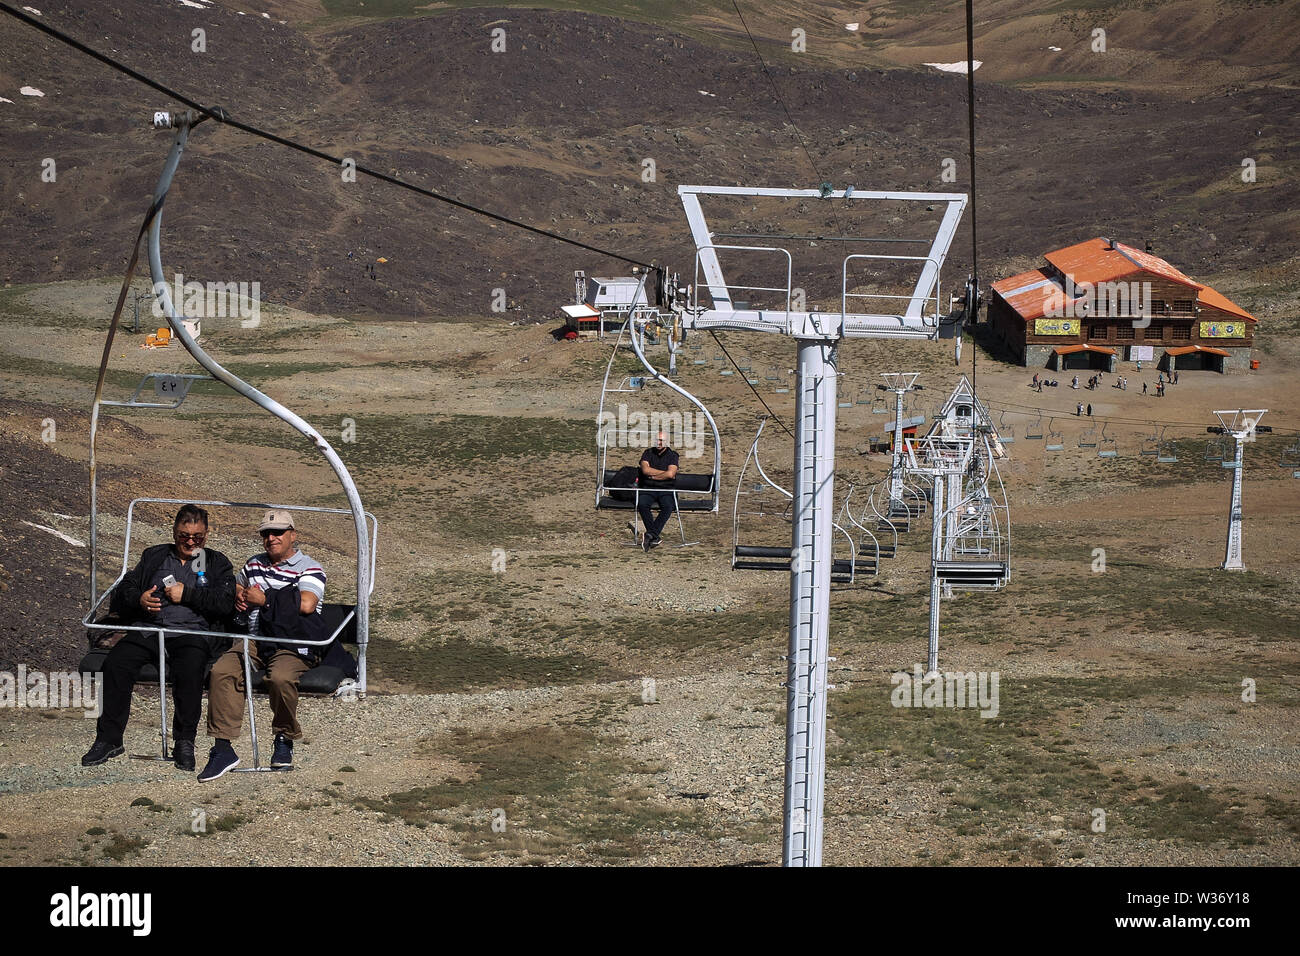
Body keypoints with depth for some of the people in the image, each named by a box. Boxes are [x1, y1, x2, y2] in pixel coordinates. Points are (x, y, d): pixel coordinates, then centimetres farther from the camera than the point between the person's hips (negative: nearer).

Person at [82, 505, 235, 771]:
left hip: (192, 632, -2)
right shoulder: (153, 557, 24)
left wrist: (187, 594, -6)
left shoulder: (217, 564, 17)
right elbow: (122, 592, 18)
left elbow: (225, 604, 1)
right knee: (115, 663, -26)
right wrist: (138, 600, -4)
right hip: (148, 629, 3)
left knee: (189, 669, -36)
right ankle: (109, 739, -20)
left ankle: (184, 742, -26)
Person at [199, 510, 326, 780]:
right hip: (255, 639, 5)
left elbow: (306, 604, -15)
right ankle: (223, 748, -27)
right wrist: (238, 598, 16)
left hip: (293, 643, -5)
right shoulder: (254, 564, 23)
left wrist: (265, 599, -8)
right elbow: (236, 587, 42)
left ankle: (284, 739, -11)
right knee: (221, 671, -25)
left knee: (281, 677, -38)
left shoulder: (309, 568, 3)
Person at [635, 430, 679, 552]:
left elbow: (670, 474, -8)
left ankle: (650, 534, -34)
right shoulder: (648, 453, 13)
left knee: (668, 507, -34)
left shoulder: (672, 455, 7)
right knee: (642, 504, -32)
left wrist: (653, 476, -3)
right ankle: (654, 538, -31)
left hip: (666, 489, -1)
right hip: (648, 488, 1)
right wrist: (664, 472, -4)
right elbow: (645, 470, -5)